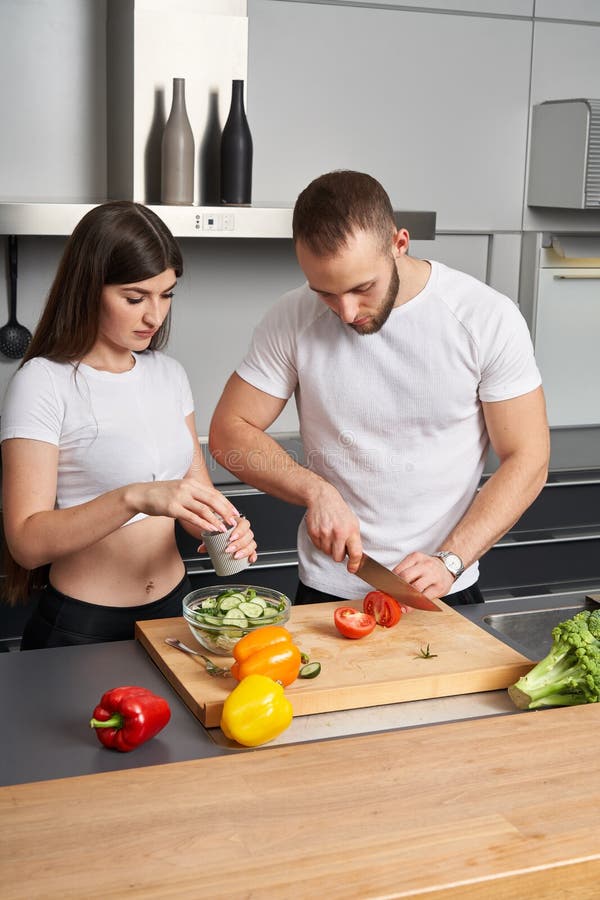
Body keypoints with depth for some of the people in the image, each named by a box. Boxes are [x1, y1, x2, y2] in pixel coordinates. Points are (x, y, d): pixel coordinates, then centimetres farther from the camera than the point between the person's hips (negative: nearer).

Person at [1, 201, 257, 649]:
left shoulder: (169, 375, 4)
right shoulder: (43, 384, -15)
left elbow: (196, 490, 8)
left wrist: (225, 528, -15)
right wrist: (135, 498, -34)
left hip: (174, 607, 6)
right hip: (80, 626, -5)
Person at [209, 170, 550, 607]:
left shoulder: (488, 318, -12)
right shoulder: (293, 320, -8)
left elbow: (527, 460, -8)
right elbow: (230, 431, -1)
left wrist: (449, 562, -18)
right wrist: (316, 491, -17)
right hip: (325, 592, 1)